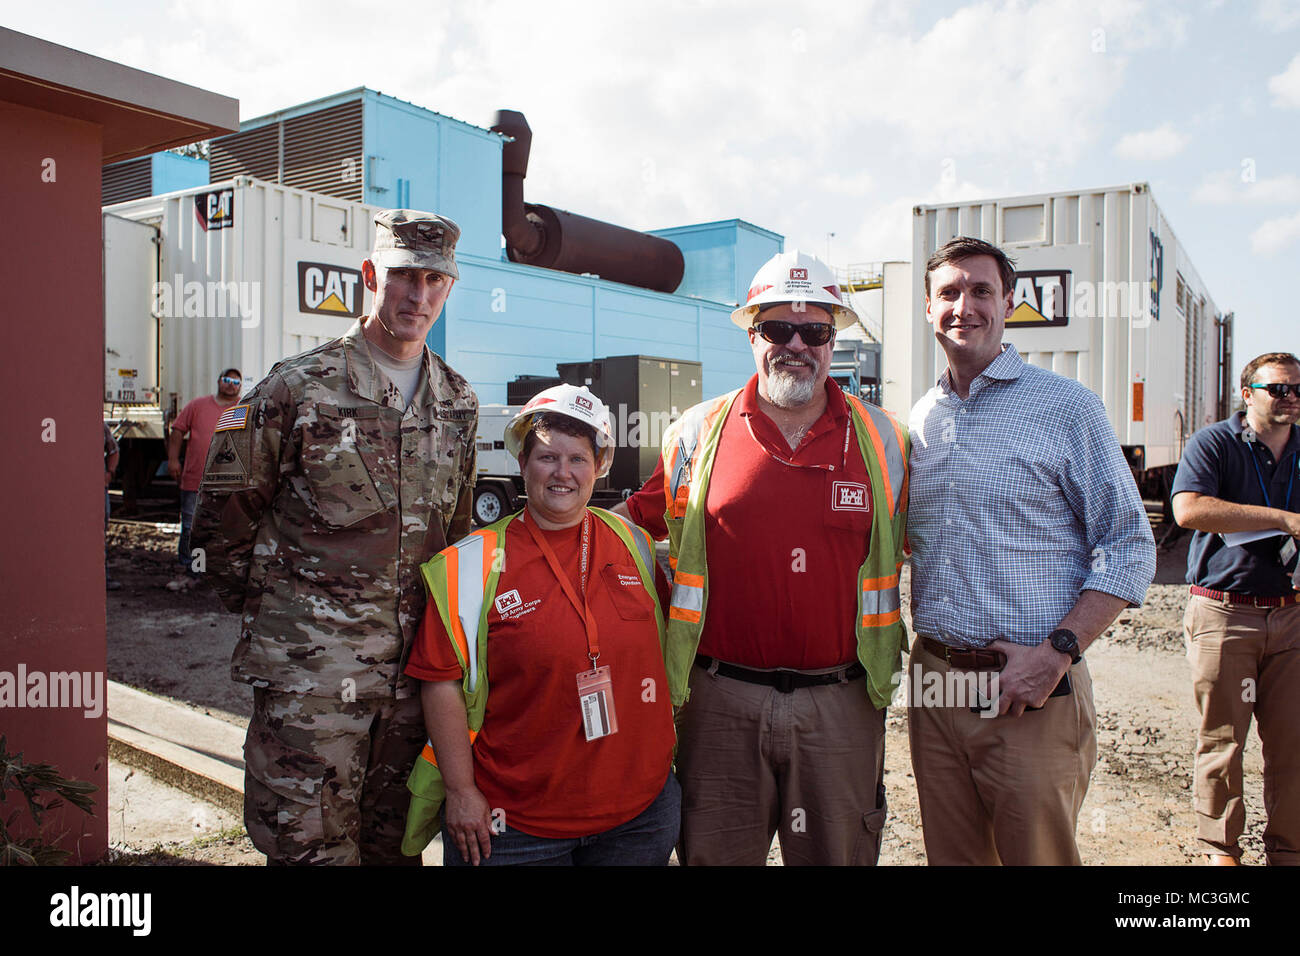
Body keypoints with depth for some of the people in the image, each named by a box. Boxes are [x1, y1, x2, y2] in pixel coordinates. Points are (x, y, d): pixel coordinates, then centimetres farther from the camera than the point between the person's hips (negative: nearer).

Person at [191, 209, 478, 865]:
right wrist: (266, 613, 4)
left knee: (395, 840, 16)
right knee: (309, 843, 3)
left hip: (413, 664, 4)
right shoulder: (301, 387, -6)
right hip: (312, 667, -4)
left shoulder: (458, 403, 9)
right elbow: (224, 512, 0)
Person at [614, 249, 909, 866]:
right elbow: (637, 520, 11)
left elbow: (904, 548, 13)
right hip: (722, 700, 0)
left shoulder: (882, 440, 4)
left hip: (839, 705, 1)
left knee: (839, 854, 15)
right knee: (713, 852, 13)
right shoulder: (697, 433, 2)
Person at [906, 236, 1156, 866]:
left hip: (1032, 694, -4)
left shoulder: (1067, 407, -3)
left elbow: (1129, 547, -5)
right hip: (933, 684, 4)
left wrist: (1056, 653, -15)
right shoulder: (917, 423, 10)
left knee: (1039, 854, 6)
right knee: (951, 856, 14)